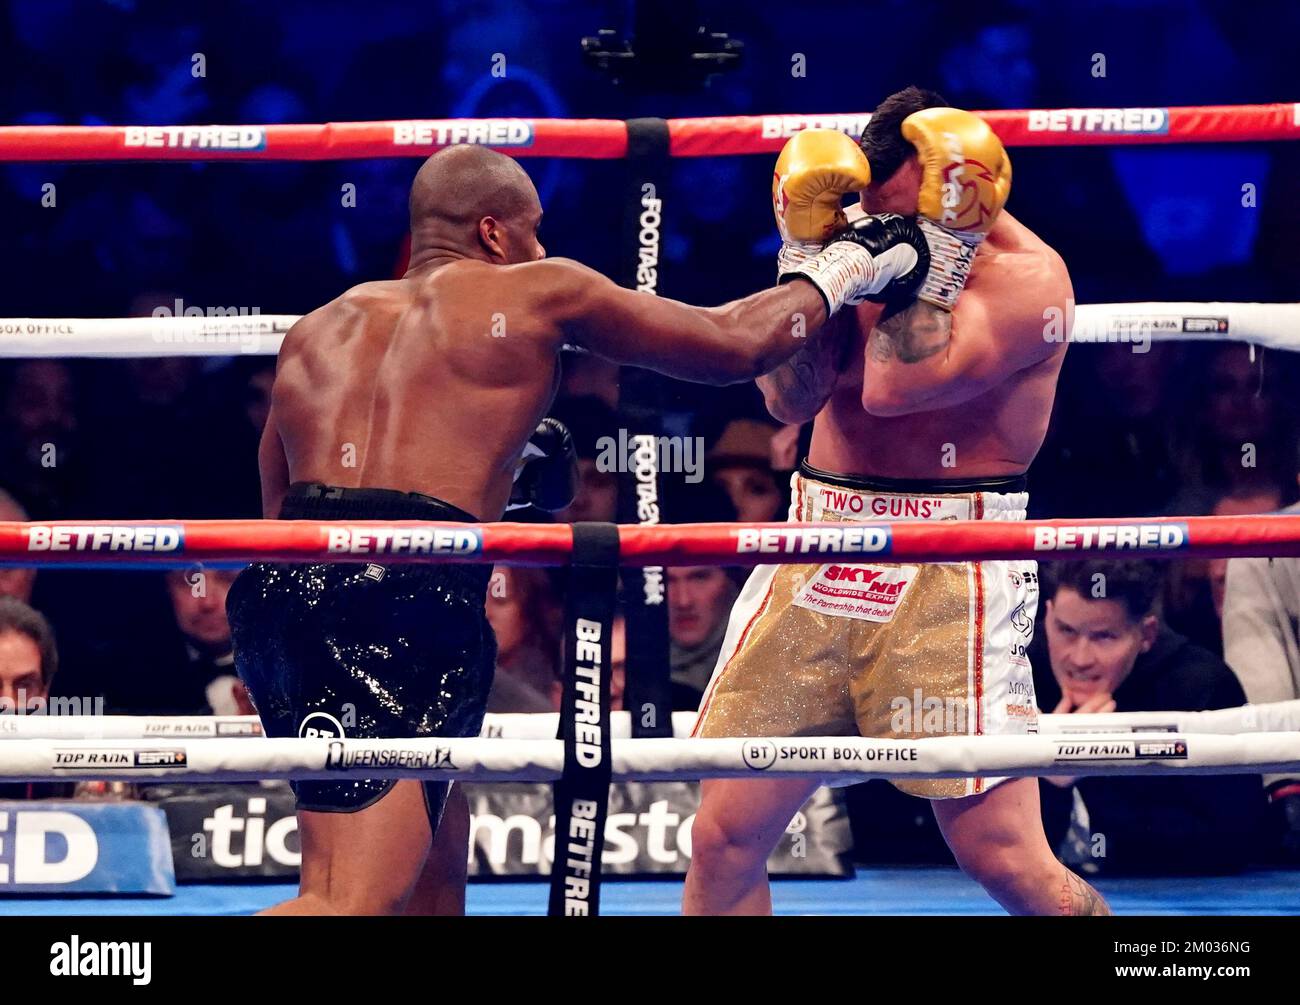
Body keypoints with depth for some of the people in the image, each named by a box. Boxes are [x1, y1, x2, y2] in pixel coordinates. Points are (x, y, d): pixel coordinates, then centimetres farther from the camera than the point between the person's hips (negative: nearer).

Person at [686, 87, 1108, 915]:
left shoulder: (1024, 274, -9)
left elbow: (895, 385, -22)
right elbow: (790, 397, 0)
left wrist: (936, 242, -15)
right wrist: (807, 252, -6)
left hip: (949, 574, -5)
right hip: (819, 556, 5)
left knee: (1004, 854, -9)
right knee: (726, 829, 2)